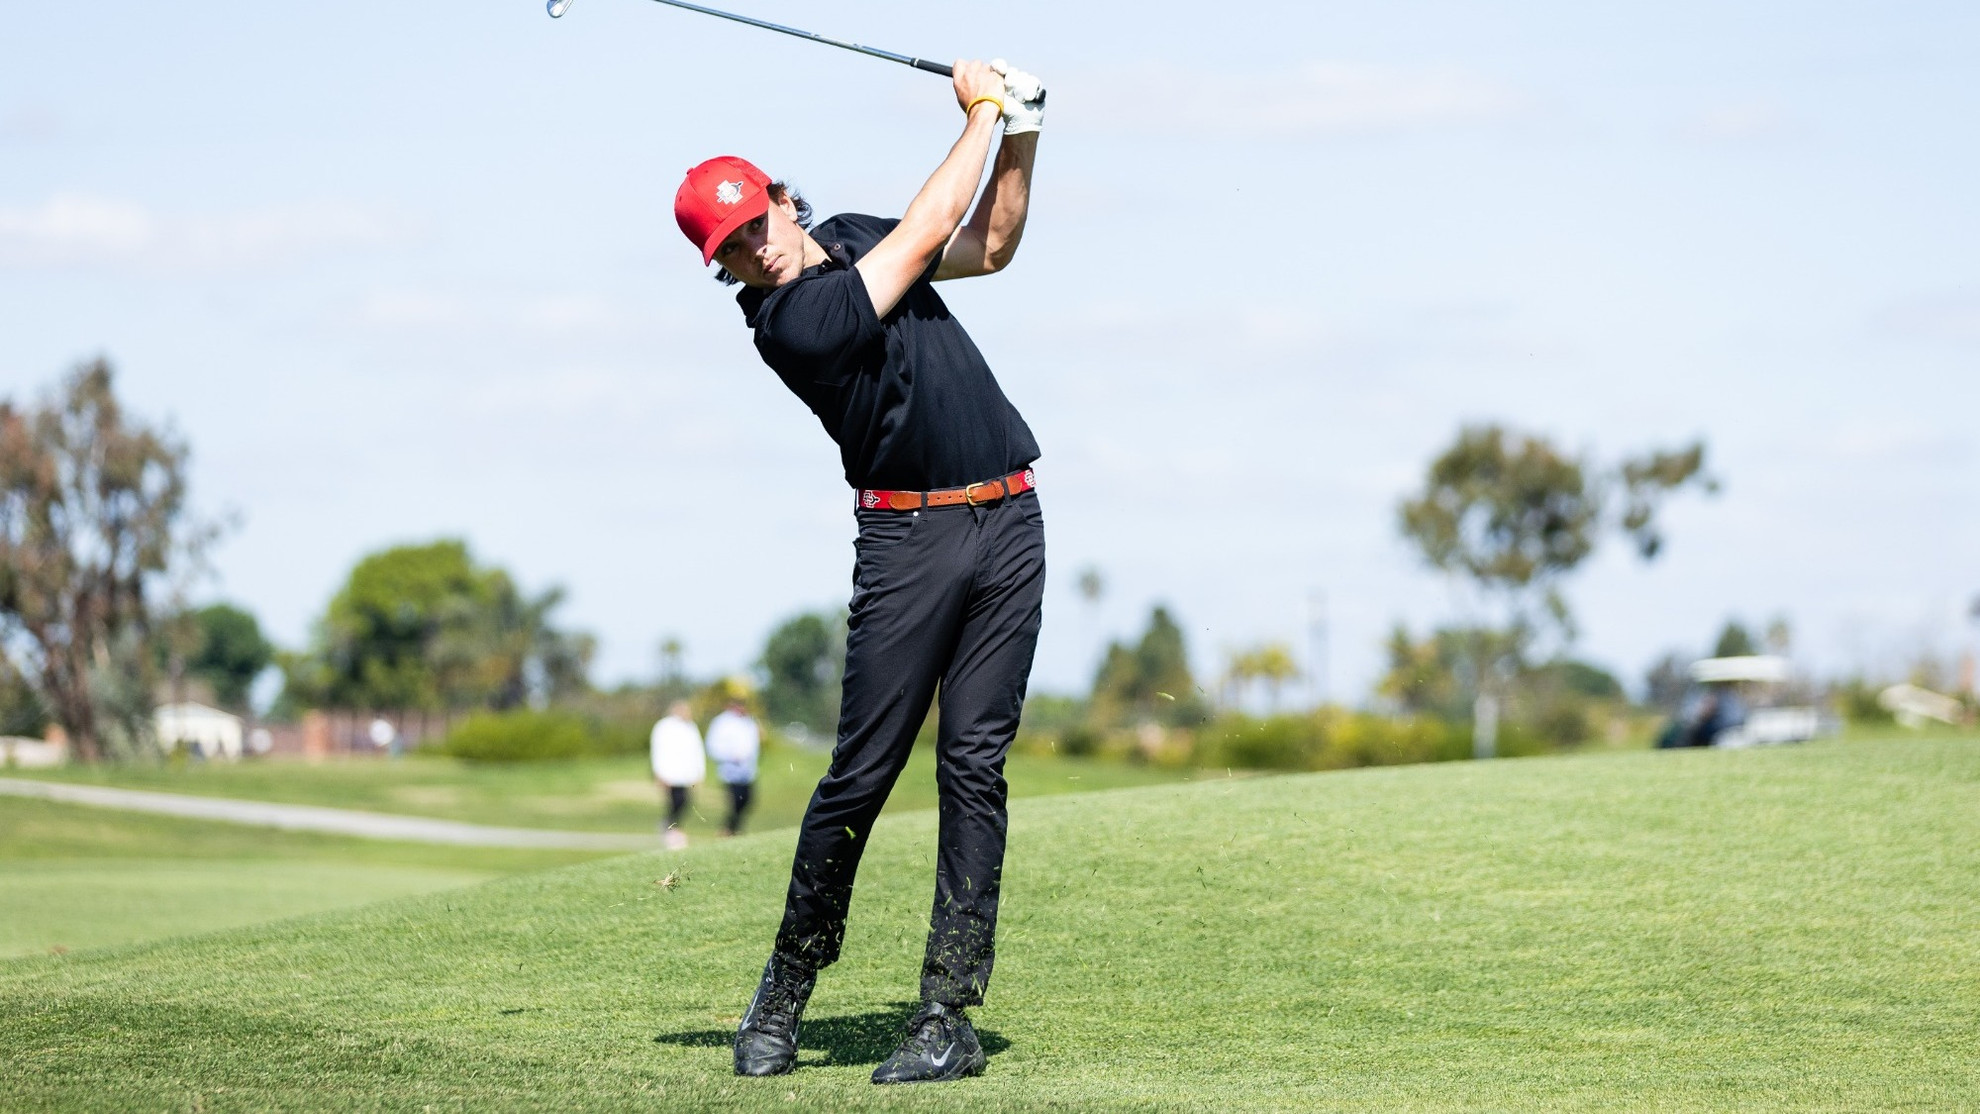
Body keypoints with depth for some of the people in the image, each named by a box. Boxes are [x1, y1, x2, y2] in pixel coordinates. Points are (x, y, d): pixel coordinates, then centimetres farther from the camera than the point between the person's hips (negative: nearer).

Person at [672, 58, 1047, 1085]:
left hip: (1008, 525, 5)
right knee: (862, 775, -7)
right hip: (908, 536, -5)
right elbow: (929, 231, -11)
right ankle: (786, 990, 11)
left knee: (974, 768, -2)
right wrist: (980, 115, 2)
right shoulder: (789, 323, -14)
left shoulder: (852, 238, 11)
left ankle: (949, 1016, -3)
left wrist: (1019, 134, 10)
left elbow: (987, 247, 24)